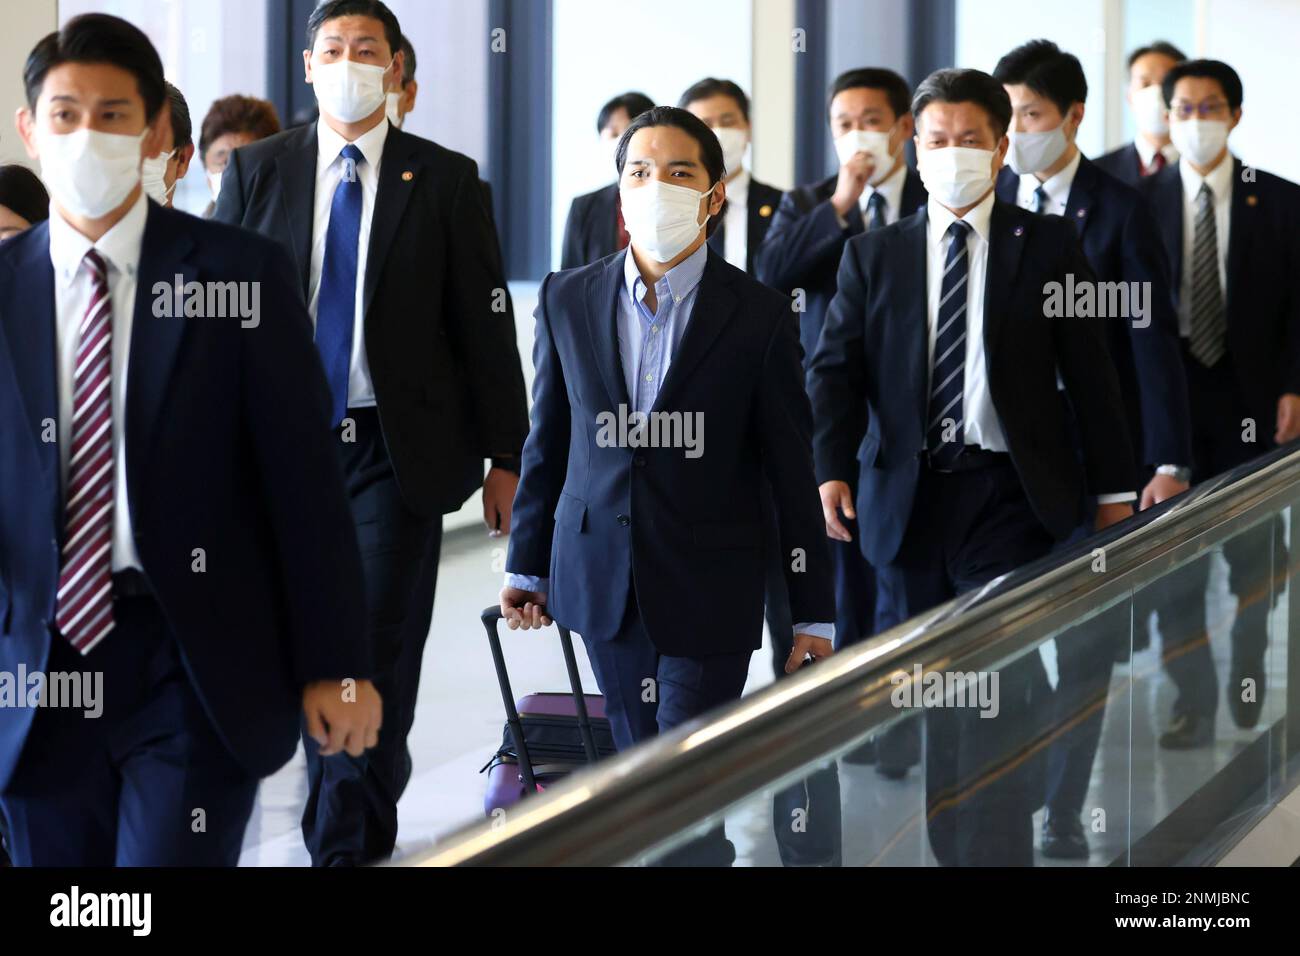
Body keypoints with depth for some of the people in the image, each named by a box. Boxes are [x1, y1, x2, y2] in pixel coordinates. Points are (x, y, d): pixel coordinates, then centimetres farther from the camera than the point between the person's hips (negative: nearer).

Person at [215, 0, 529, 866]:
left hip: (398, 447, -2)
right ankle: (353, 832, 25)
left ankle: (349, 842, 0)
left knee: (378, 647, -8)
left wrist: (505, 454, 0)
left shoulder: (445, 179, 1)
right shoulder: (256, 170, 6)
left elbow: (486, 324, 2)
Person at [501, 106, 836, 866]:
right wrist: (527, 566, 11)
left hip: (710, 586, -3)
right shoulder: (567, 299, 3)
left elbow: (793, 468, -4)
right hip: (602, 571, 3)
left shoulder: (759, 316, -6)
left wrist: (814, 611, -2)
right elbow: (548, 442, 10)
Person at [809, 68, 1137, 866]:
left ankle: (1000, 850, -9)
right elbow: (837, 368, 3)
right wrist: (833, 467, -12)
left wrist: (1114, 487, 3)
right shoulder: (874, 254, 10)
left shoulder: (1048, 245, 5)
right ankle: (946, 847, 18)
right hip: (909, 494, 3)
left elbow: (1089, 371, 4)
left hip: (1009, 493, -2)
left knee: (1002, 686, -12)